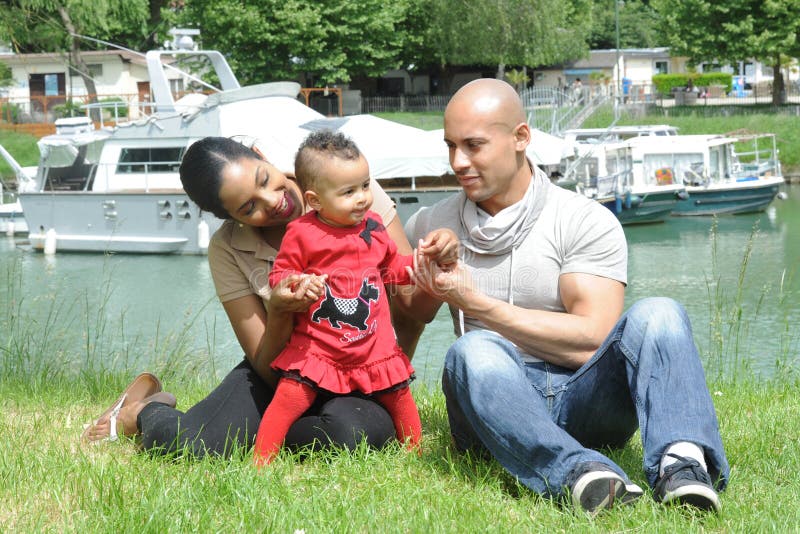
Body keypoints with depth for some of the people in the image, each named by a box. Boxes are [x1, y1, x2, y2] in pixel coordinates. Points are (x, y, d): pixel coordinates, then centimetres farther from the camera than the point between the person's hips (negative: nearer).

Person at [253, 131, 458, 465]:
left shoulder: (373, 227, 6)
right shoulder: (301, 233, -8)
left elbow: (393, 268, 20)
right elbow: (279, 274, -3)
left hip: (374, 346, 4)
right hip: (316, 347, -4)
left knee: (399, 396, 11)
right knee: (289, 398, -15)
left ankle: (414, 451, 34)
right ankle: (260, 462, -5)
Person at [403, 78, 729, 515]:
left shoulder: (588, 223, 2)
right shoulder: (434, 225, 15)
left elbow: (591, 342, -10)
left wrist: (474, 302, -9)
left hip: (584, 398, -1)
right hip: (497, 405, 1)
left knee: (657, 315, -26)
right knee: (474, 351, -33)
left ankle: (681, 462, -47)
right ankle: (577, 471, -55)